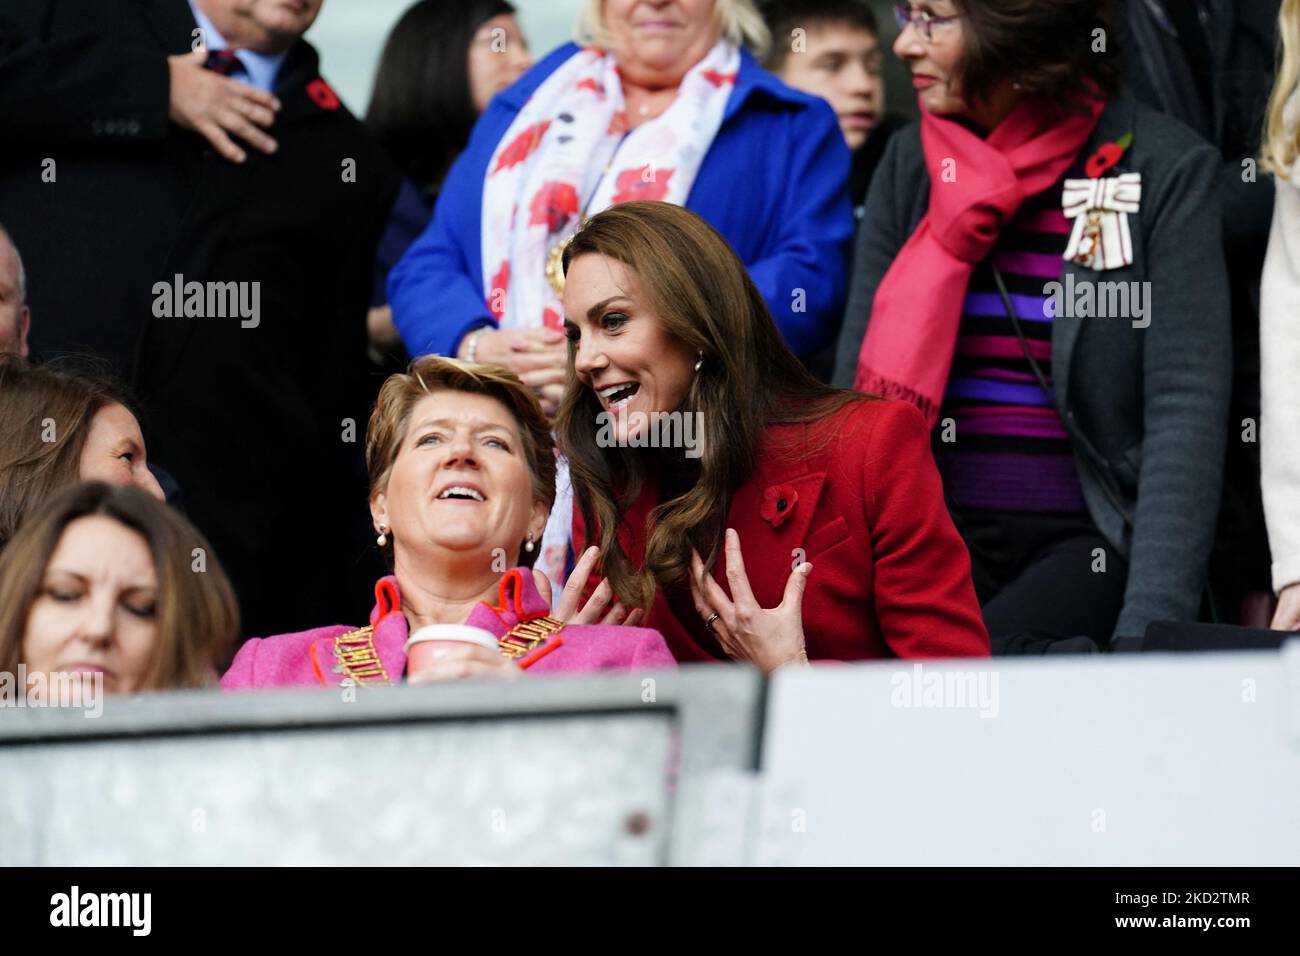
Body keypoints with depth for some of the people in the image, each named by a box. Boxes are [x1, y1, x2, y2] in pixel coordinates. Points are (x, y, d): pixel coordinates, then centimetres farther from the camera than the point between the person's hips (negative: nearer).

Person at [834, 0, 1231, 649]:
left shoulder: (1164, 169, -5)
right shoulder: (910, 163, 9)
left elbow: (1186, 412, -12)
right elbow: (858, 386, 9)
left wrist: (1148, 628, -23)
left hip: (1093, 544, -3)